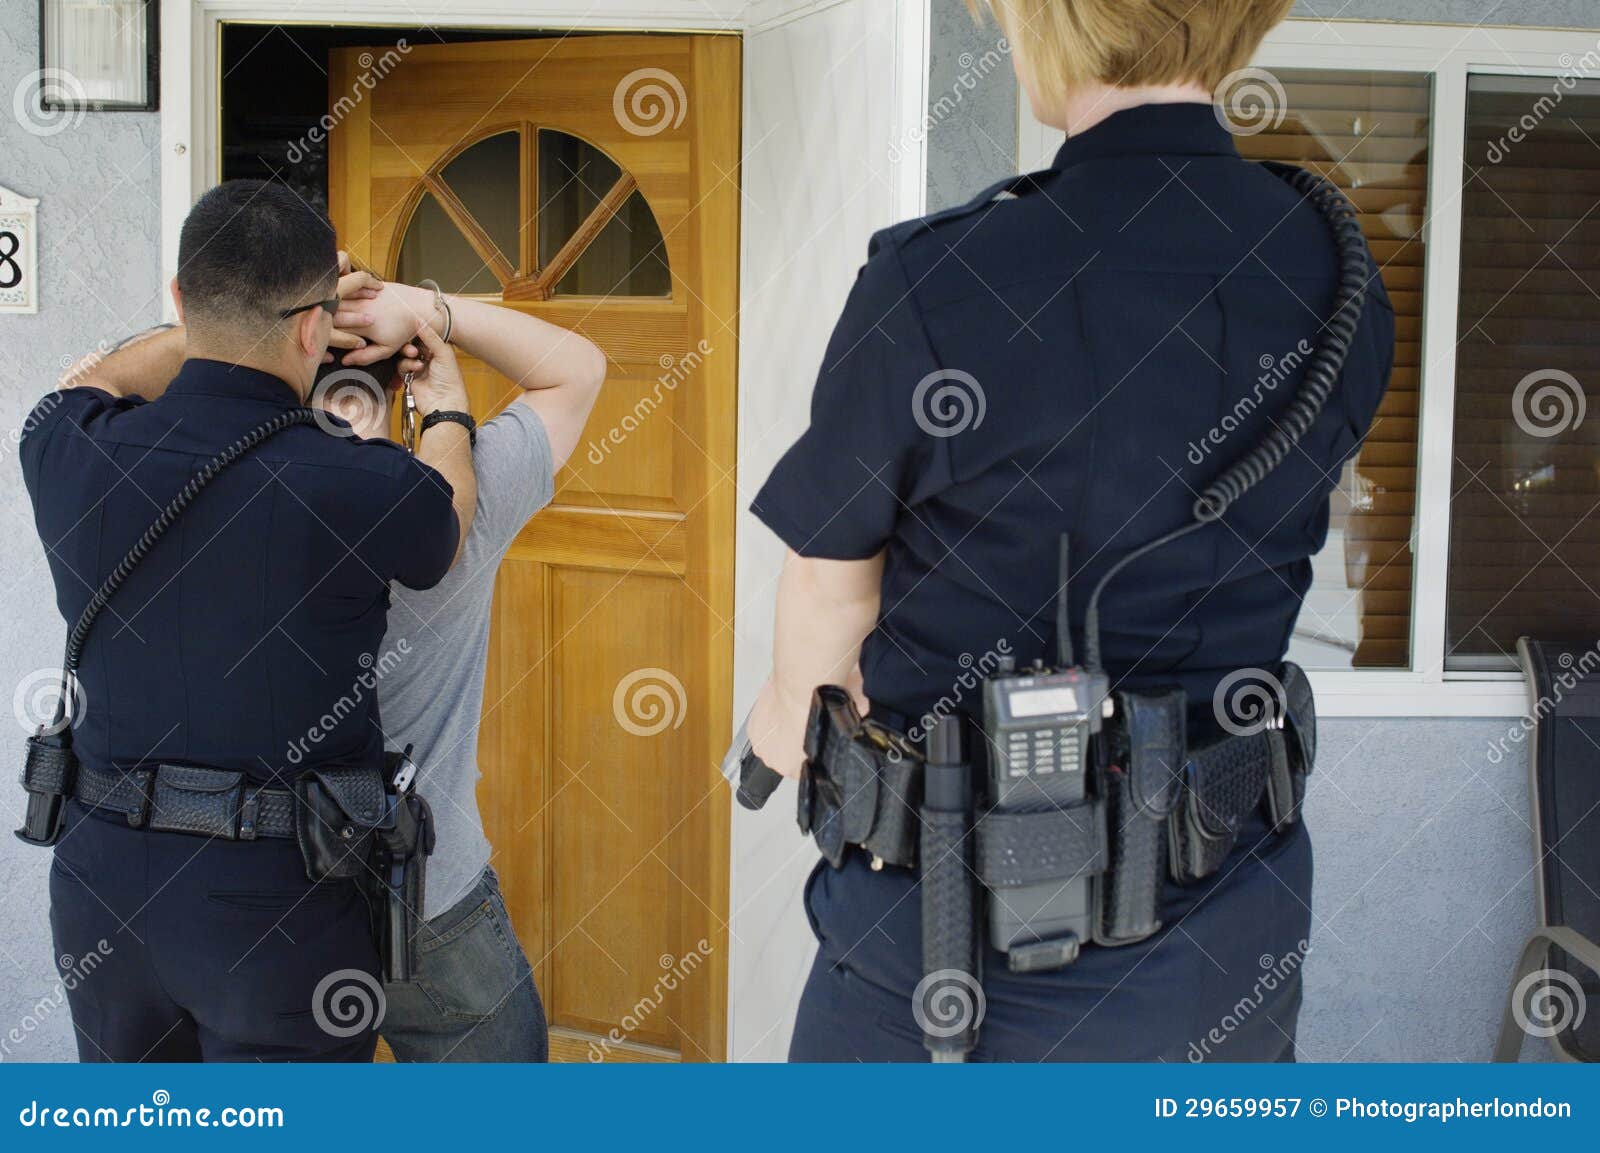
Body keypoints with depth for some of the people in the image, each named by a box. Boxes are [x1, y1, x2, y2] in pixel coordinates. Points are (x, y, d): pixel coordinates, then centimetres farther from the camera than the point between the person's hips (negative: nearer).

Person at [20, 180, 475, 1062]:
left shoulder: (70, 454, -7)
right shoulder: (363, 489, -18)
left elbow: (94, 381, 20)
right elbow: (447, 522, 8)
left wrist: (243, 312, 25)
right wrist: (446, 412, 28)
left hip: (99, 881, 5)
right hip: (275, 901, -4)